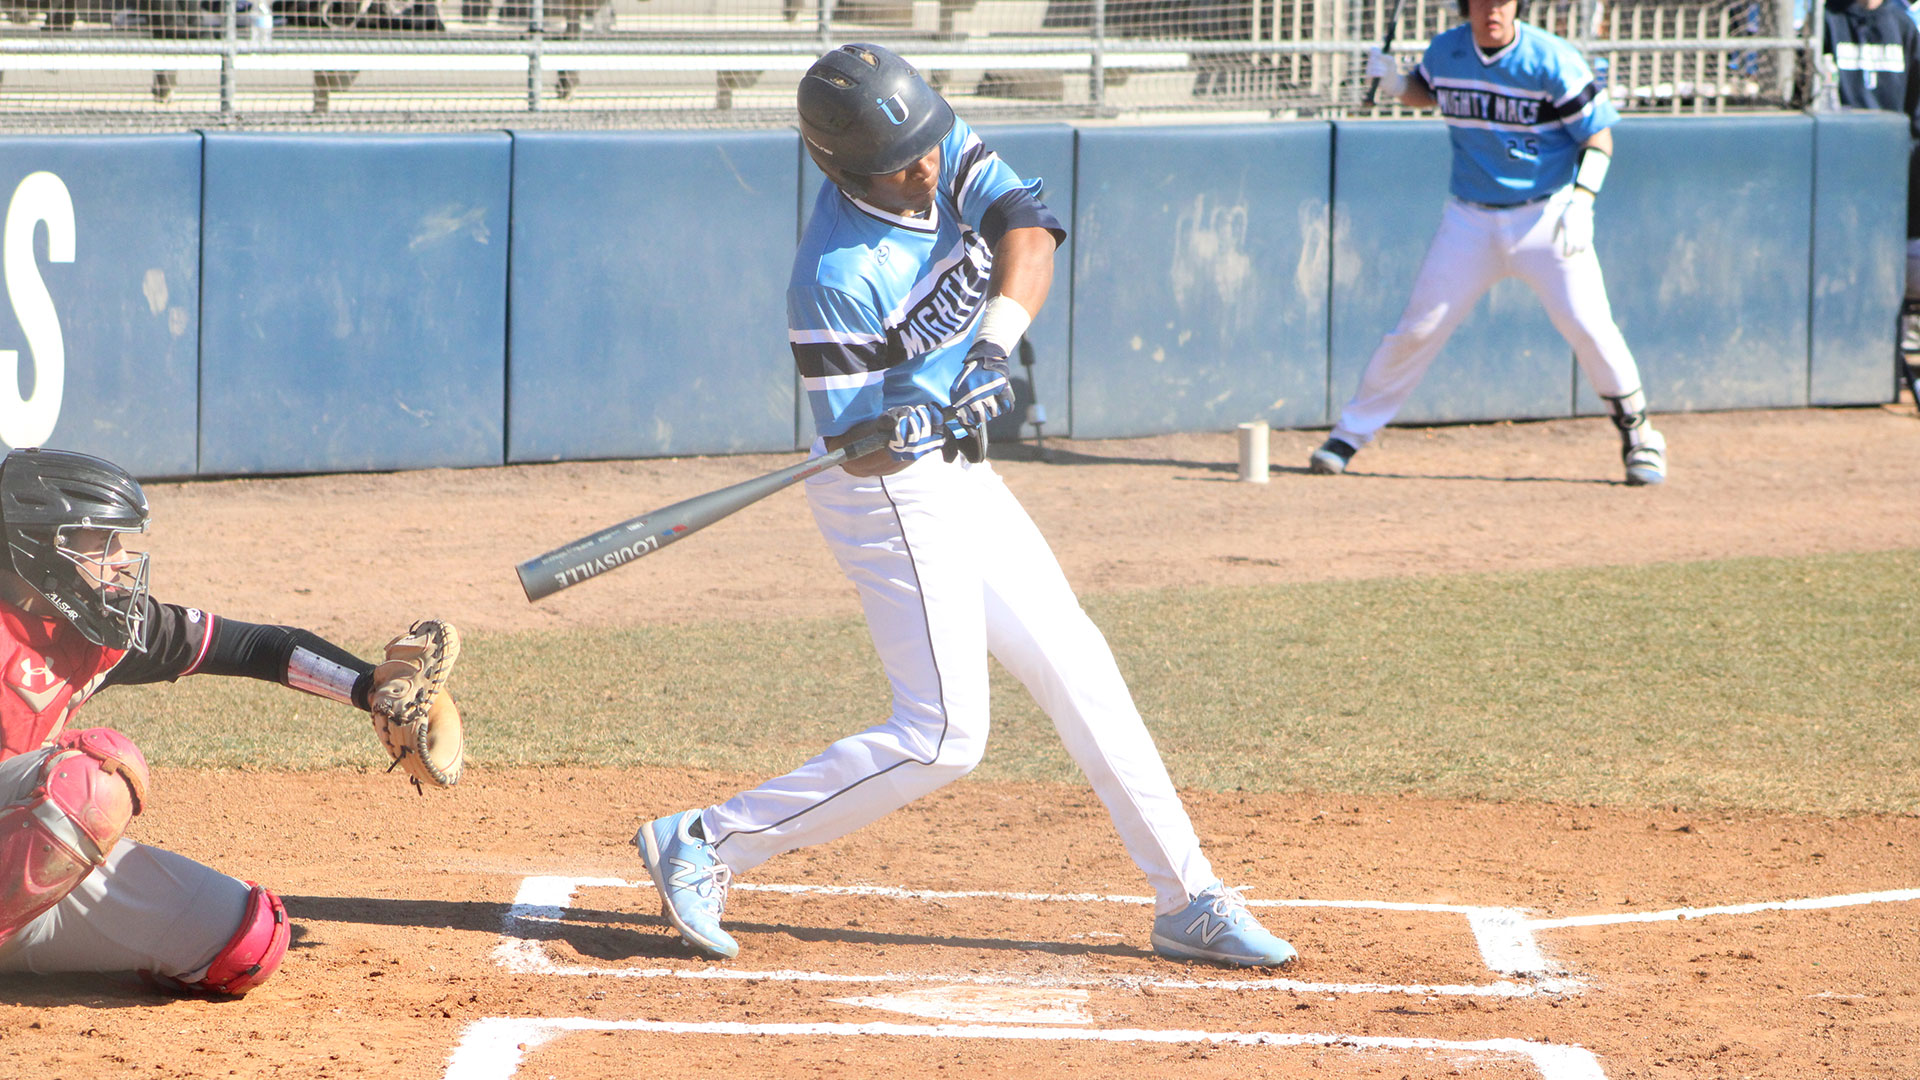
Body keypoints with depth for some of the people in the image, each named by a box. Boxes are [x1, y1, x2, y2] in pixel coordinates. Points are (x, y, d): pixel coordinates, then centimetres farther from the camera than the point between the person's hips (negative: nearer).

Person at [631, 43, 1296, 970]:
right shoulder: (837, 277, -25)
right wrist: (945, 409, -37)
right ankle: (704, 847, -5)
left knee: (1079, 673, 11)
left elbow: (1028, 229, -19)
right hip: (892, 500, -8)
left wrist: (996, 338, -35)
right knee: (942, 736, -11)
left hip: (959, 479, 8)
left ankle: (1189, 902, 18)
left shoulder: (945, 154, -5)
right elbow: (856, 441, -20)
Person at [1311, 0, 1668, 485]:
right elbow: (1426, 92, 21)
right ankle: (1350, 432, 15)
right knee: (1418, 329, 2)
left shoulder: (1551, 60, -14)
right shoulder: (1445, 51, -2)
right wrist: (1396, 85, -2)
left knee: (1588, 325, -12)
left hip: (1546, 216, -3)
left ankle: (1638, 435, 6)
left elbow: (1598, 134, -9)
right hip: (1470, 221, 3)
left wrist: (1581, 202, -22)